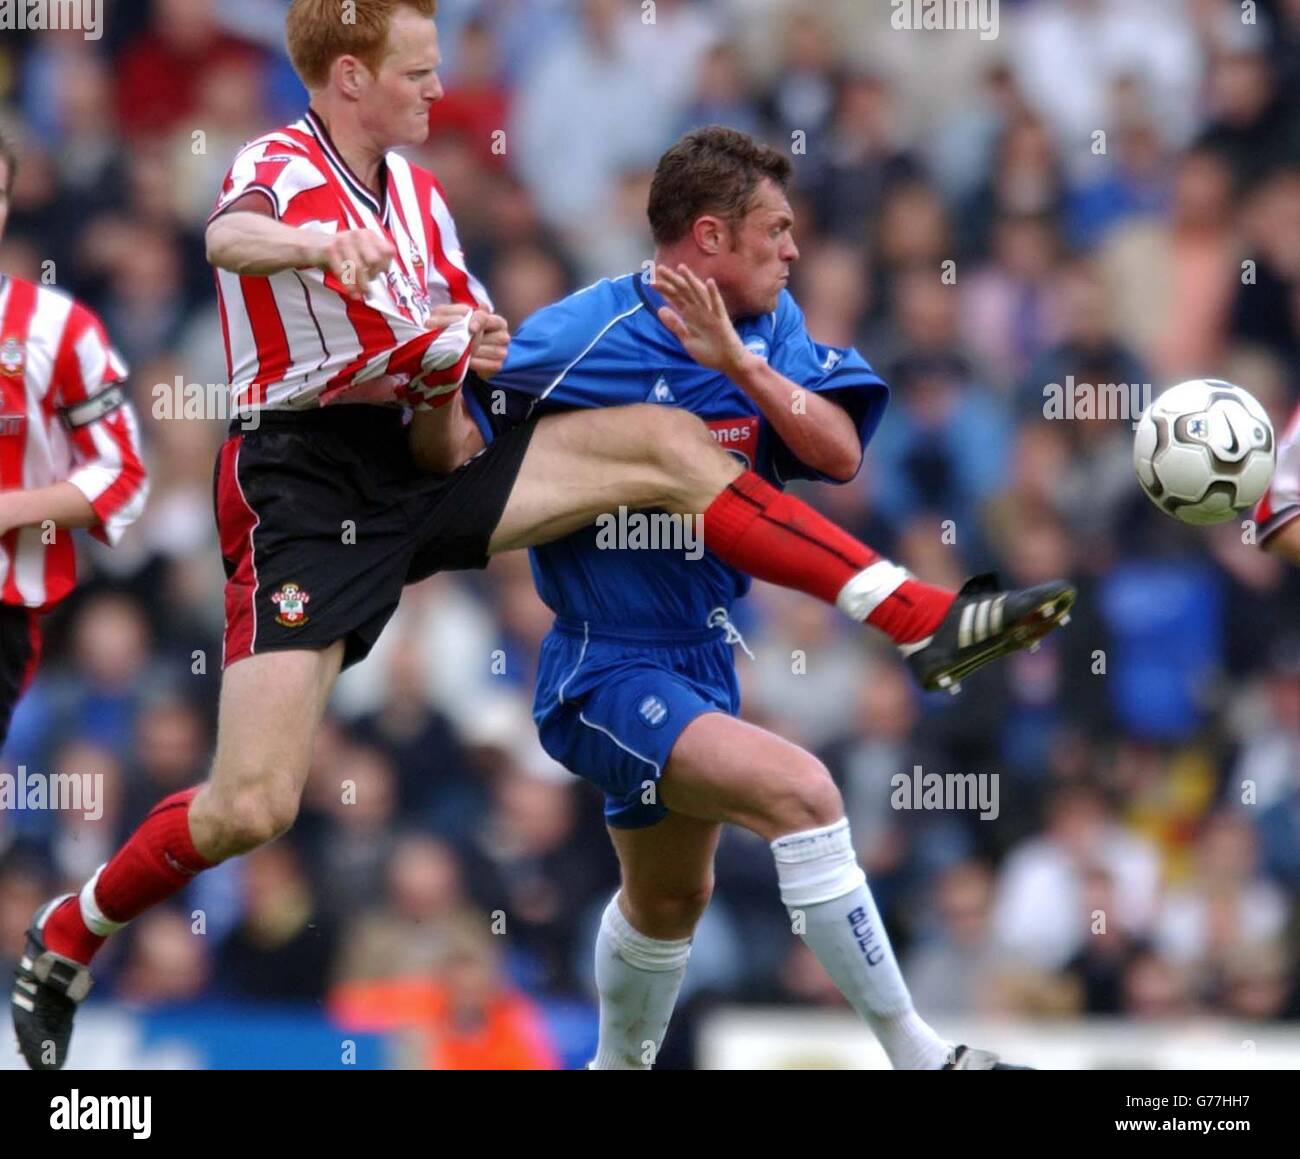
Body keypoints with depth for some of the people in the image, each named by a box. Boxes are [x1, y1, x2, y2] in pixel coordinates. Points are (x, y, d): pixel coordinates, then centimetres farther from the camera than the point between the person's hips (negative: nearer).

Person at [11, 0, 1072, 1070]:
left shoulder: (417, 194, 15)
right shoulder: (281, 170, -10)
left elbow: (473, 335, 24)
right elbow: (230, 236, -35)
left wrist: (462, 353, -1)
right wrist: (322, 246, -58)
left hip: (415, 473, 7)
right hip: (300, 490, -7)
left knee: (662, 443, -9)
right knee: (252, 807, -16)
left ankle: (923, 620, -12)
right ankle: (63, 944, 9)